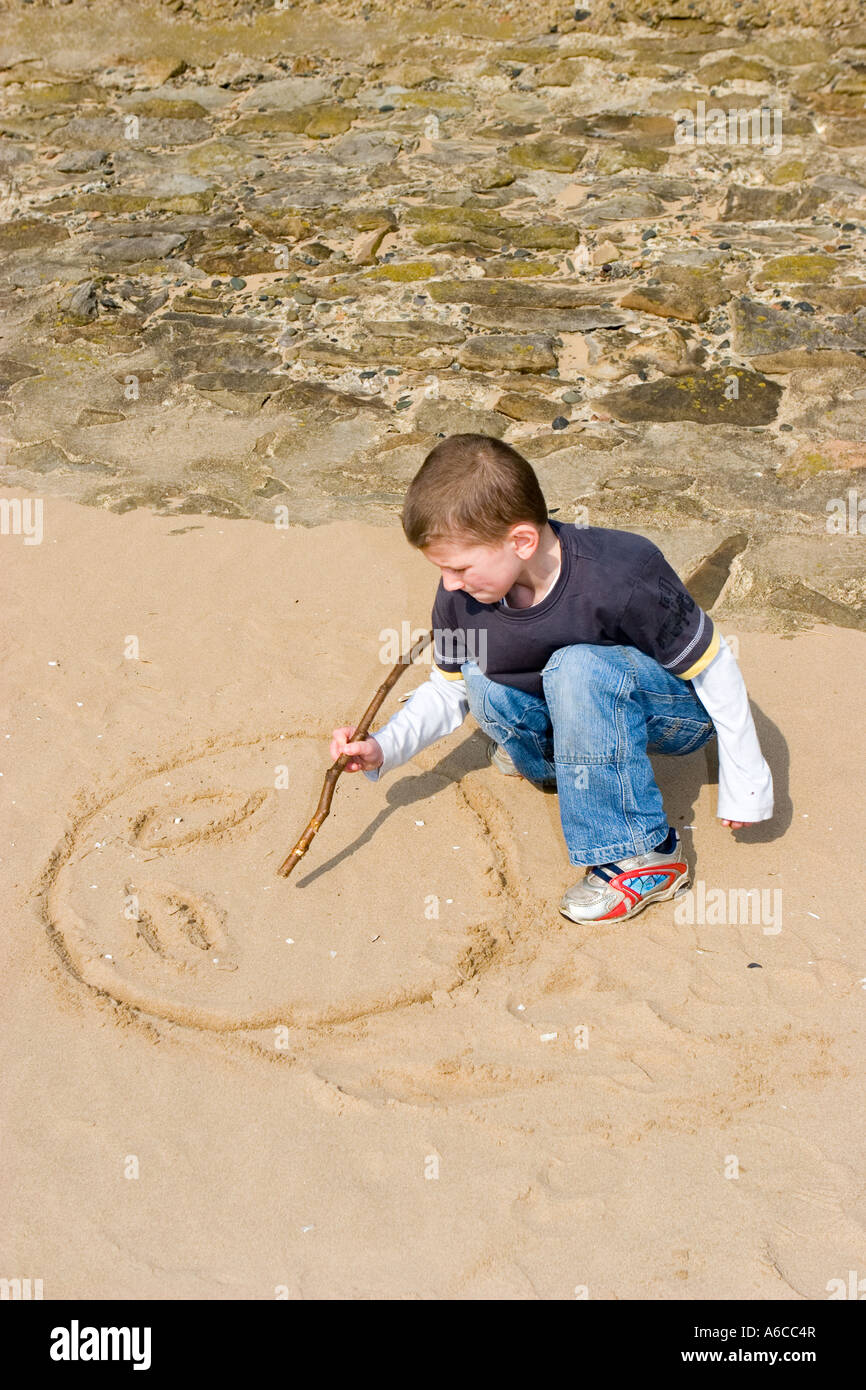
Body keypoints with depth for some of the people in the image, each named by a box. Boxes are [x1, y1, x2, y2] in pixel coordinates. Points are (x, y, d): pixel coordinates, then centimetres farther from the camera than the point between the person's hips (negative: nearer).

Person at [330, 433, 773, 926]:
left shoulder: (622, 576, -33)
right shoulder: (461, 597, -16)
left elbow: (713, 666, -20)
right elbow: (448, 690, 2)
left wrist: (746, 784, -14)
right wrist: (385, 748, -13)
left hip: (682, 713, -5)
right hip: (591, 704, 5)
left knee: (578, 668, -36)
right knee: (480, 676, -20)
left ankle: (644, 856, -27)